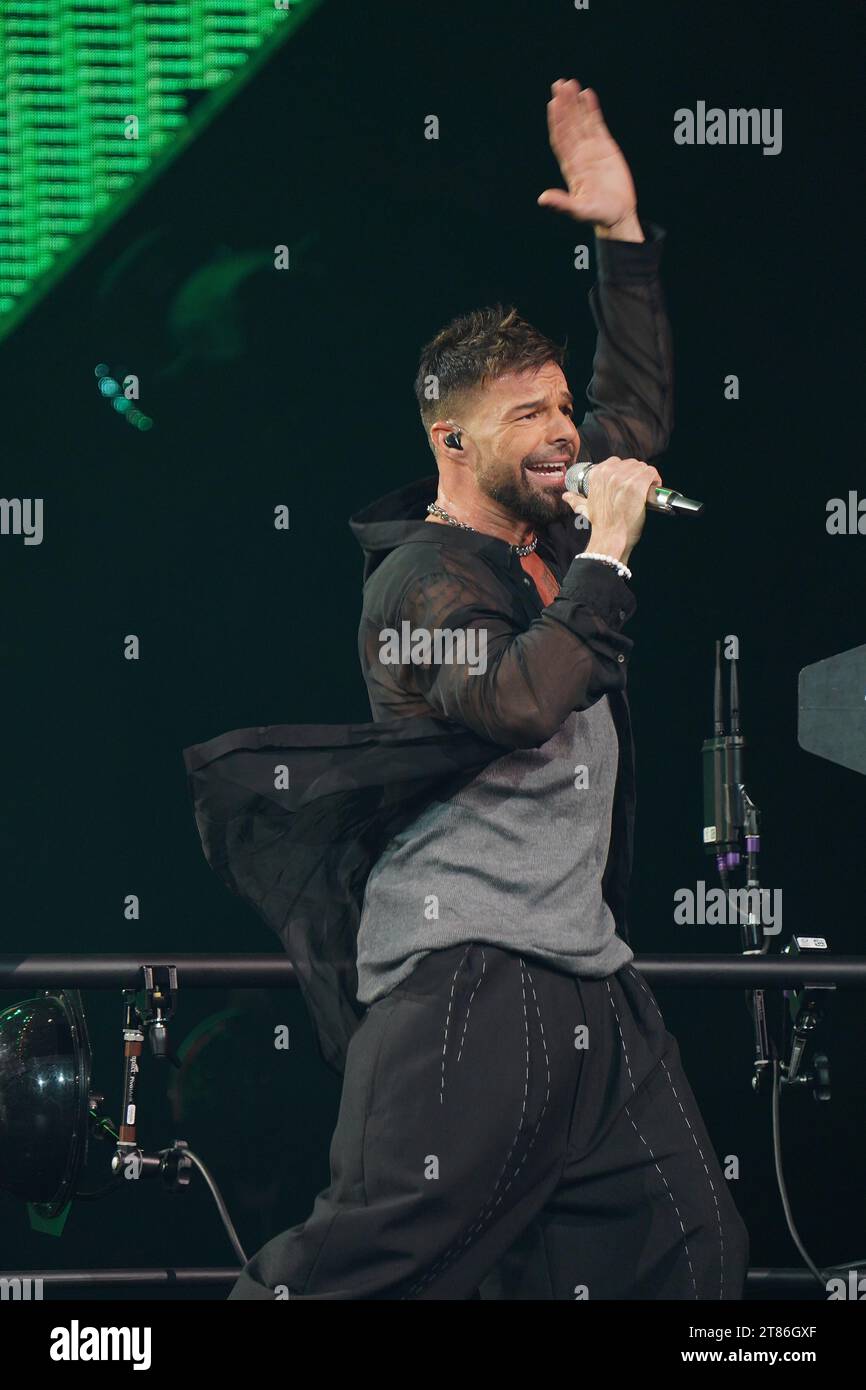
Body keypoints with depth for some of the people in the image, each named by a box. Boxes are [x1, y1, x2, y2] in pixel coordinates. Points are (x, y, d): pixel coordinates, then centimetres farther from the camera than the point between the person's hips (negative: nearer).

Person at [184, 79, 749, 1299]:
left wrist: (625, 235, 24)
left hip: (589, 984, 9)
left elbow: (639, 414, 31)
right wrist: (605, 561, -16)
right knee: (369, 1259, -15)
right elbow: (519, 707, -25)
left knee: (697, 1261, 4)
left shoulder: (547, 539, 17)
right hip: (464, 982, -9)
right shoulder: (421, 581, -7)